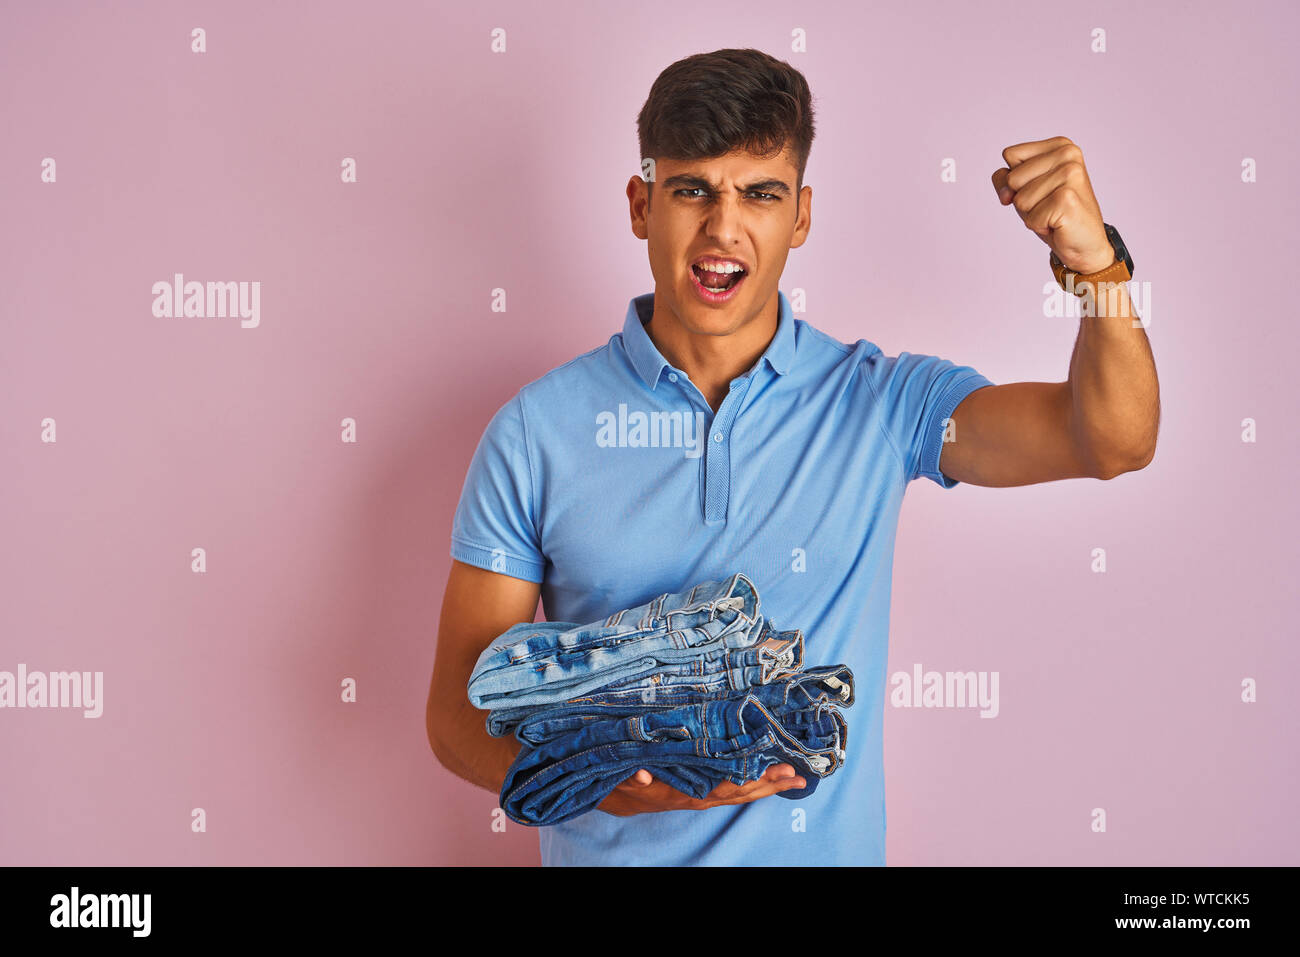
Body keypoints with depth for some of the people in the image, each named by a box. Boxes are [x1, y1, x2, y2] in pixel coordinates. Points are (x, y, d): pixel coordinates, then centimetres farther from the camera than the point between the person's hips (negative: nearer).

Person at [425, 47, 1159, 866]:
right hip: (615, 849, -1)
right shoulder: (538, 432, -9)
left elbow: (1114, 438, -11)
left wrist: (1094, 259, -28)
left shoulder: (882, 402, -4)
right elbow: (458, 712, -8)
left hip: (829, 847, 1)